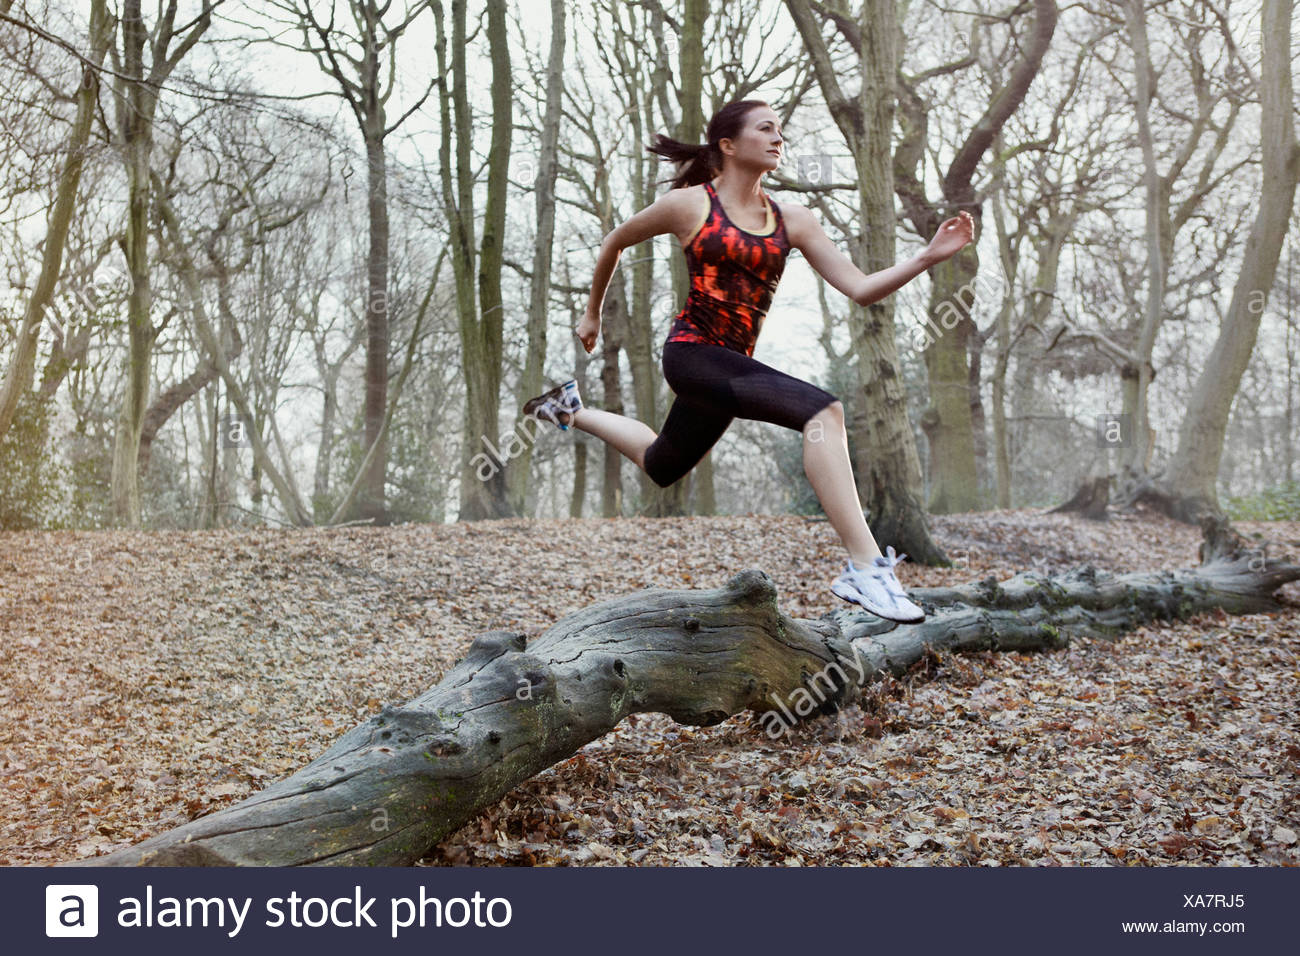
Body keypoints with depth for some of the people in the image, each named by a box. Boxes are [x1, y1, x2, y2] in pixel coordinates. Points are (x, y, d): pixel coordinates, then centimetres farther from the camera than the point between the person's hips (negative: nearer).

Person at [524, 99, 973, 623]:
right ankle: (865, 567, -31)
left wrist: (929, 256, -11)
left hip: (733, 364, 7)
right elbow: (614, 242, 13)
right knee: (822, 410, -26)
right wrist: (593, 314, 21)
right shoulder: (688, 205, -3)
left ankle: (572, 409, 52)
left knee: (660, 466, 26)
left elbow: (860, 289, 2)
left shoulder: (792, 220, 8)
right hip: (692, 352, -7)